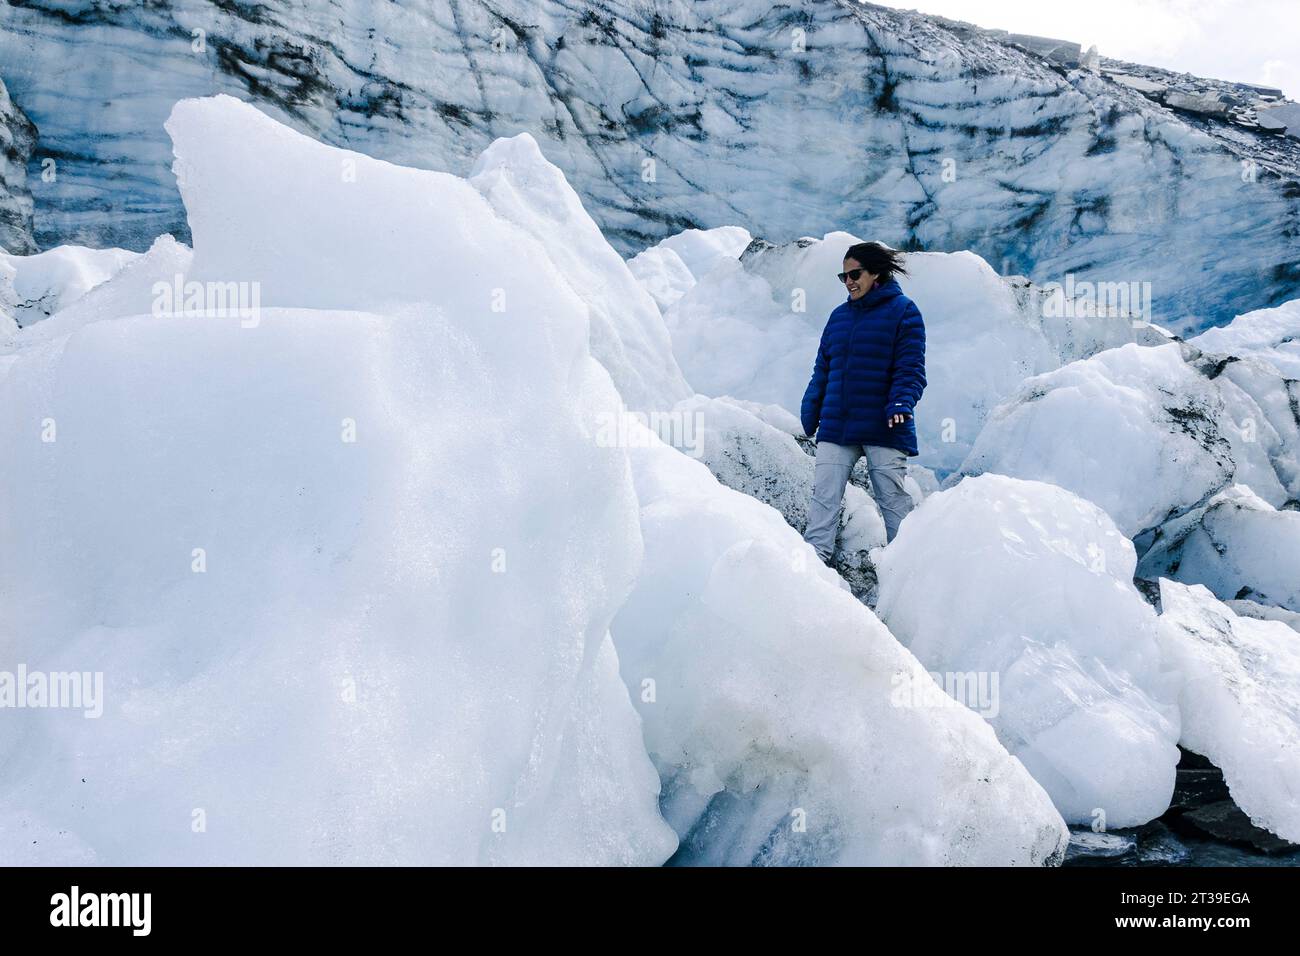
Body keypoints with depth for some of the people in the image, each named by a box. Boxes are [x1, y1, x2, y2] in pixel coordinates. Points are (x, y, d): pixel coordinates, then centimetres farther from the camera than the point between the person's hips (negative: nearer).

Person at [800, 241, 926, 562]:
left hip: (883, 428, -5)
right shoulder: (840, 315, 16)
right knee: (824, 497, -4)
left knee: (893, 500, 2)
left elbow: (910, 367, -8)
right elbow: (823, 368, 18)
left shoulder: (902, 310, 0)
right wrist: (810, 411, 12)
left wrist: (902, 403, -22)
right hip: (835, 426, 5)